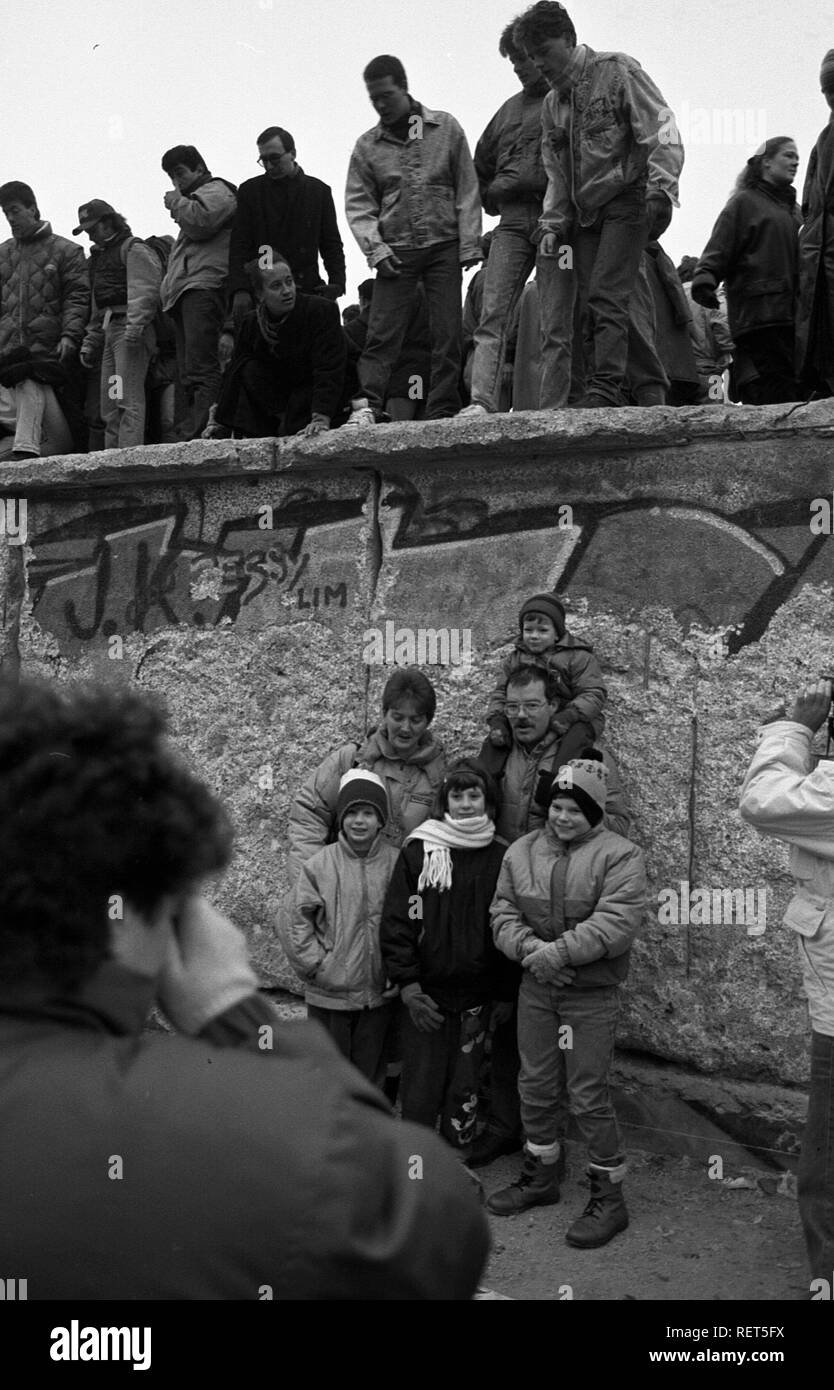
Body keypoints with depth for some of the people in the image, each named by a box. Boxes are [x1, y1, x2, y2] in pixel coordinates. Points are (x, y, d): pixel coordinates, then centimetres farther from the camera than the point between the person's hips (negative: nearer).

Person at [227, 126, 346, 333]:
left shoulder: (318, 190, 13)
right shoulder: (249, 190, 11)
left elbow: (331, 244, 13)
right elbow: (239, 245, 5)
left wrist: (337, 281, -5)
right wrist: (240, 290, -10)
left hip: (307, 291, 1)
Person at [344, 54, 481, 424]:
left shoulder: (445, 128, 6)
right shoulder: (367, 146, 8)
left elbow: (467, 189, 4)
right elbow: (358, 204, 5)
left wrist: (469, 245, -4)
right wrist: (374, 247, -11)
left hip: (444, 244, 0)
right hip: (395, 251, 0)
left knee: (448, 332, -2)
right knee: (382, 332, -9)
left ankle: (443, 411, 1)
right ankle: (367, 405, -13)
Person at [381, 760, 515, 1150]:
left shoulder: (501, 856, 2)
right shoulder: (418, 850, -3)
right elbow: (396, 920, -4)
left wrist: (506, 993, 4)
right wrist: (408, 986, -11)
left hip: (477, 997, 2)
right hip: (425, 994, -1)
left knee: (464, 1088, 10)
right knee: (420, 1089, 2)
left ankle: (457, 1158, 25)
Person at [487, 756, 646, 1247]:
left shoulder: (620, 855, -11)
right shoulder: (522, 852, 6)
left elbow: (617, 922, -21)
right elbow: (503, 913, 4)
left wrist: (561, 952, -25)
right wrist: (529, 947, -15)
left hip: (592, 994, -5)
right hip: (536, 988, 5)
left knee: (588, 1096, -2)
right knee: (536, 1086, 16)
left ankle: (610, 1198, 14)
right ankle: (541, 1176, 35)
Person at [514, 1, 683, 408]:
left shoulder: (617, 71, -1)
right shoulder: (551, 104, 19)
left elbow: (660, 130, -10)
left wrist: (661, 188, -22)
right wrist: (552, 223, 10)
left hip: (626, 202, -7)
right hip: (584, 214, 7)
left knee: (605, 297, -18)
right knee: (591, 305, 2)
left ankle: (605, 387, -19)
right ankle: (653, 382, 13)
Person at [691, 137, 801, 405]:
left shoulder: (794, 209, 27)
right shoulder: (744, 202, 7)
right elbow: (717, 251, -3)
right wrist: (704, 279, -21)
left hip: (791, 316, 7)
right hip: (757, 311, -7)